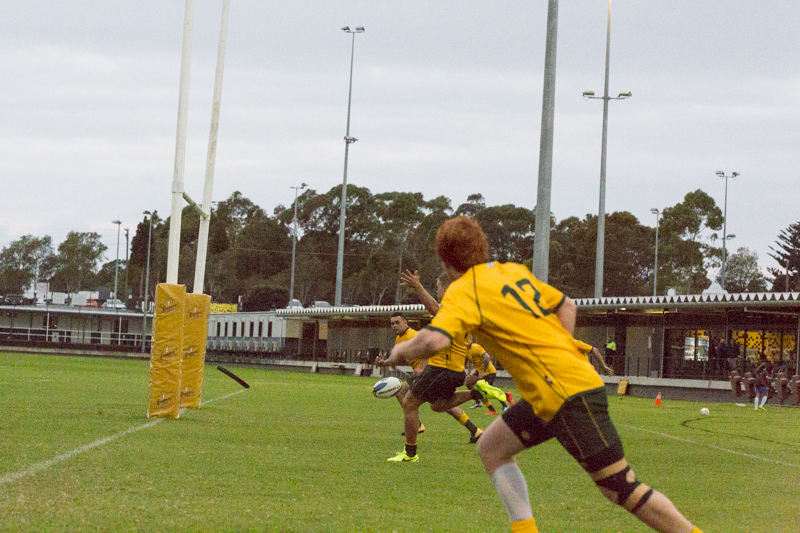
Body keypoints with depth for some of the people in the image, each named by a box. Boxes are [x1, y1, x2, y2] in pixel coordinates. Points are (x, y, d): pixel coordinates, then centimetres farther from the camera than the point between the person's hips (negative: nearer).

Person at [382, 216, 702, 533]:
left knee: (622, 488, -6)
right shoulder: (514, 271, 16)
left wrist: (401, 351, -5)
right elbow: (567, 307, 23)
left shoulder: (464, 290, -9)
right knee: (491, 448, 14)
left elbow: (434, 340, -24)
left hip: (568, 394, -9)